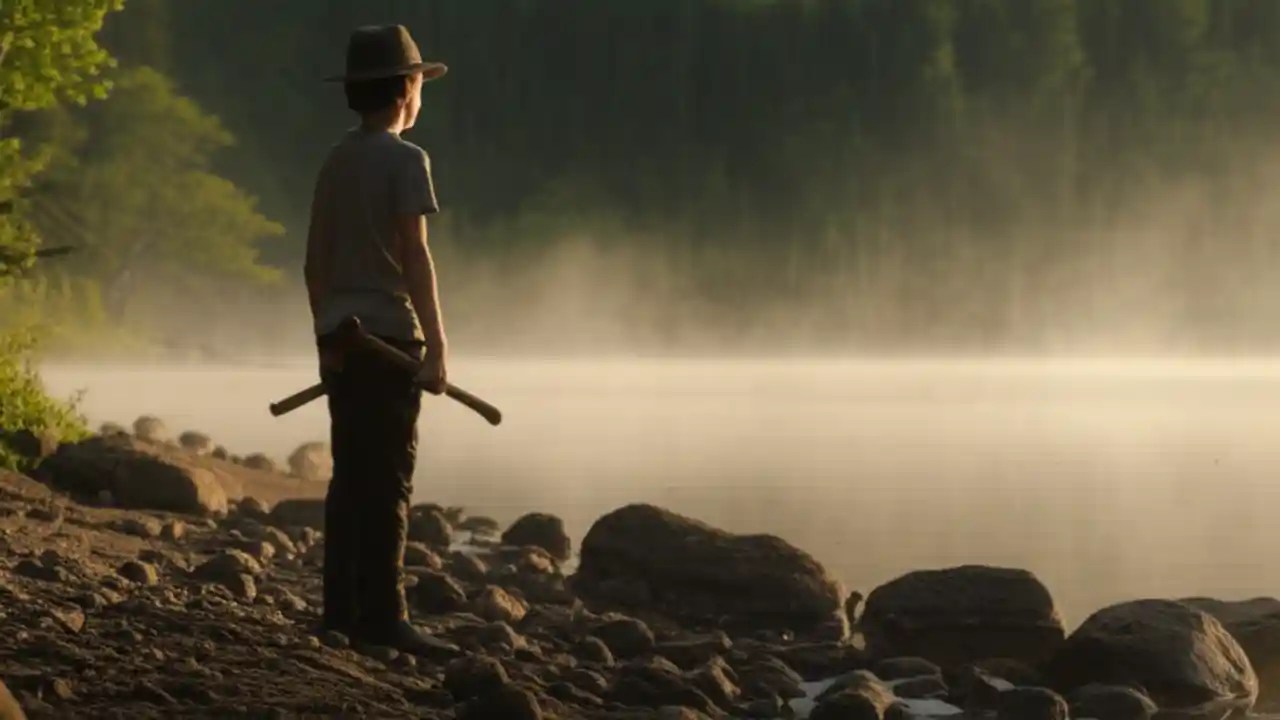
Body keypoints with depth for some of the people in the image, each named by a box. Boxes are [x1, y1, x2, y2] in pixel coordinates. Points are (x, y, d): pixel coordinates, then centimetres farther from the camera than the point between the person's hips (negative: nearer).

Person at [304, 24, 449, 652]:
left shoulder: (335, 162, 13)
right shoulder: (404, 160, -9)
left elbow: (315, 262, 15)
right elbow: (414, 259, -15)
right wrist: (437, 346, -13)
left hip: (342, 340, 7)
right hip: (389, 339, -7)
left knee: (350, 475, 11)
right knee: (387, 480, -6)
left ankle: (341, 609, 13)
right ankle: (380, 615, -7)